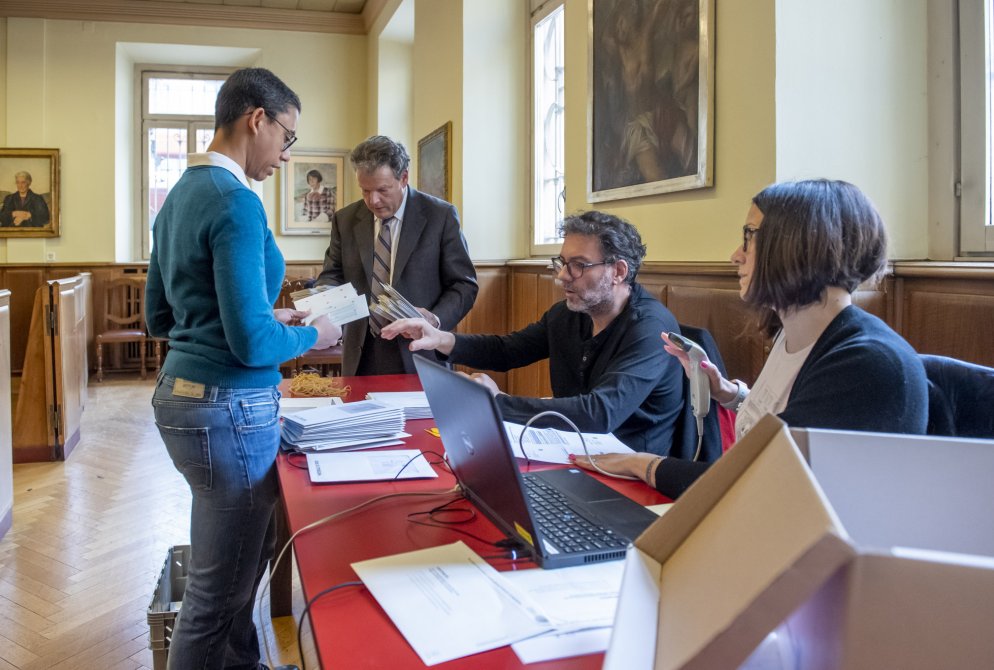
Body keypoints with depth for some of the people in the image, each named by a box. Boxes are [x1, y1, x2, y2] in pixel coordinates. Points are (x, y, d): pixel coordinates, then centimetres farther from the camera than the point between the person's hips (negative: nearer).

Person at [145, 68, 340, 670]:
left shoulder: (180, 195, 11)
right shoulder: (236, 202, -18)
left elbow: (159, 315, 17)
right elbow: (251, 344, -23)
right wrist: (312, 336, -4)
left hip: (180, 393, 10)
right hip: (229, 409, -10)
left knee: (250, 553, 24)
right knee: (217, 594, 6)